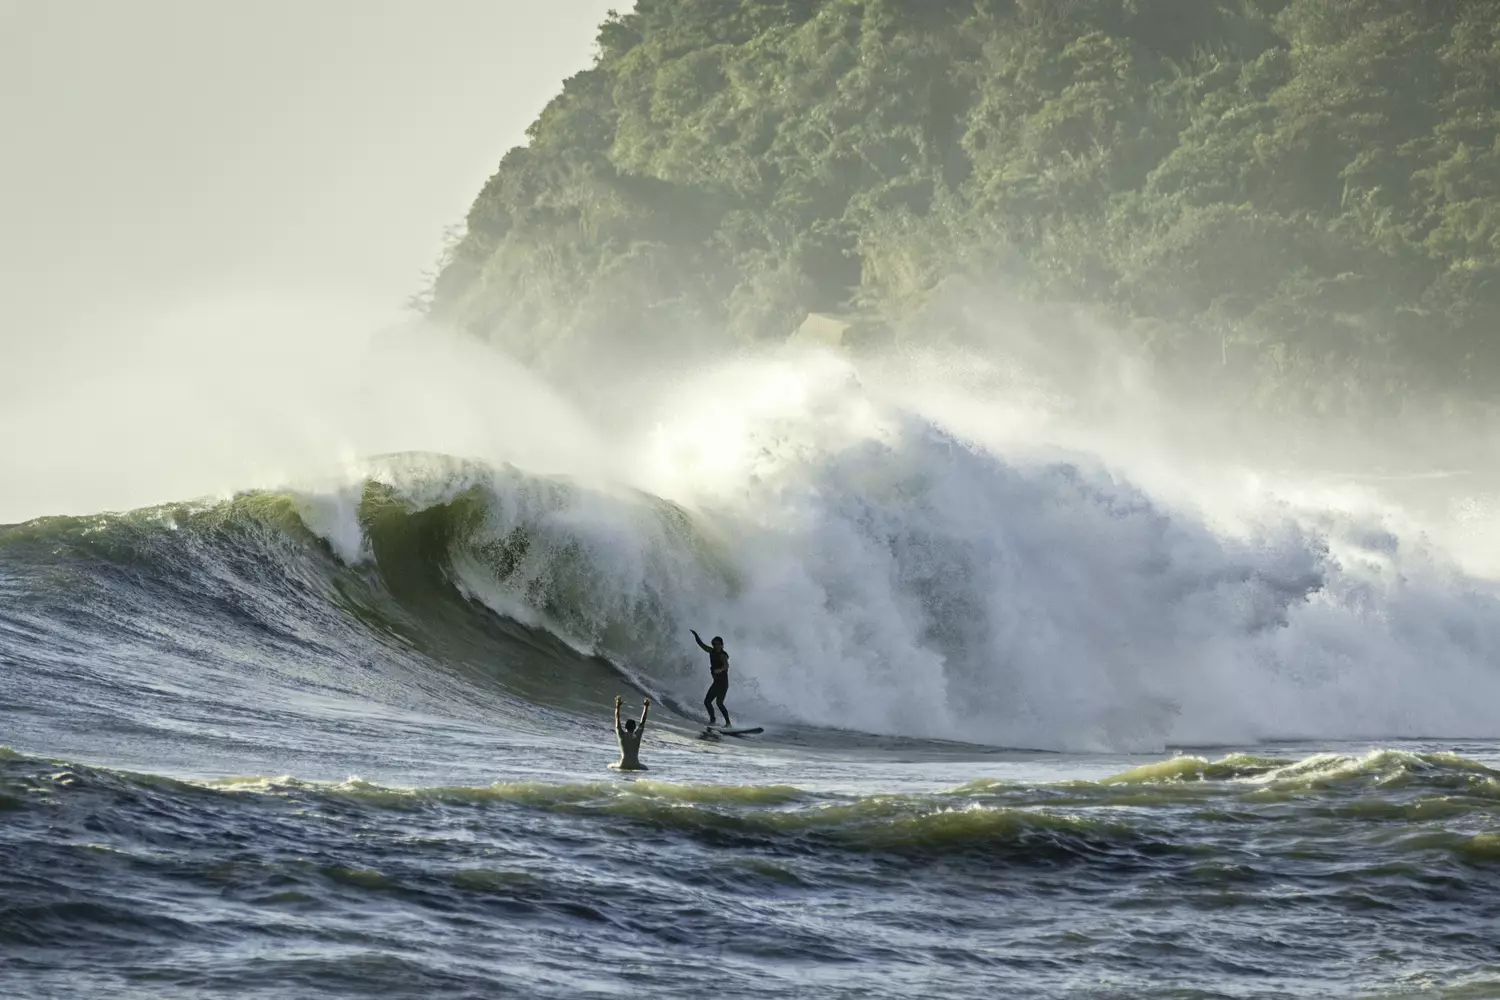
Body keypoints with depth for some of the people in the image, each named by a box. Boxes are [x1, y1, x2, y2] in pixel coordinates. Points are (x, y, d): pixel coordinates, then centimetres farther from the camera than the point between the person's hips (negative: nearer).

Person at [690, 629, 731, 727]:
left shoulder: (722, 655, -16)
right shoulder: (712, 652, 6)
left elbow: (726, 665, -35)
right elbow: (701, 644, 16)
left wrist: (720, 670, -54)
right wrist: (695, 635, 10)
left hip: (723, 683, -8)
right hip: (716, 682, 8)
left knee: (719, 703, -18)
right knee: (707, 701, 7)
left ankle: (728, 723, -15)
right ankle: (712, 719, 23)